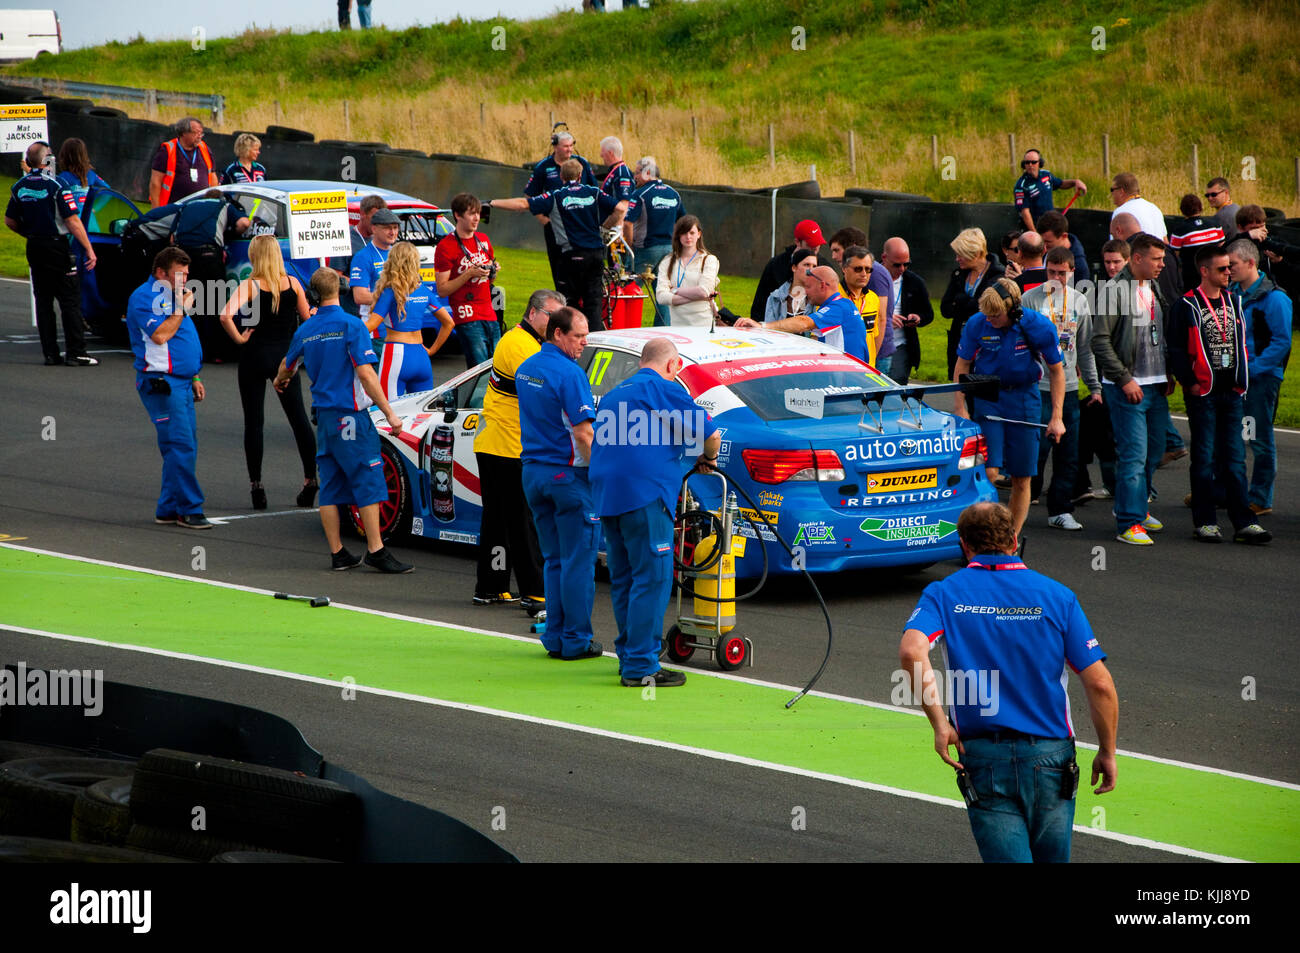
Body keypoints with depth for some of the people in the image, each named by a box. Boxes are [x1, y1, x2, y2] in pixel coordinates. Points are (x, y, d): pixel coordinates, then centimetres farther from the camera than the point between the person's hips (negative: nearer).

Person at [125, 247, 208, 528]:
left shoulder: (171, 296, 19)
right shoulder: (144, 297, -10)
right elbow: (159, 335, -21)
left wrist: (194, 378, 24)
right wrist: (181, 308, -13)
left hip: (181, 382, 10)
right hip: (161, 383, -10)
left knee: (184, 447, 8)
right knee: (181, 445, -13)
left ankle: (168, 509, 13)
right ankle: (189, 509, -10)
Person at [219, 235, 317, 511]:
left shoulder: (250, 285, -10)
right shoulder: (292, 283, -1)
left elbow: (226, 315, -24)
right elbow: (307, 319, 4)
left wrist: (239, 339, -11)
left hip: (255, 354, -3)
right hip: (285, 355, 3)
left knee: (253, 421, 5)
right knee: (298, 417, 10)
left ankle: (256, 485, 3)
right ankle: (310, 479, 8)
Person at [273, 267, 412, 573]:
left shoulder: (305, 330, 8)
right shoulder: (350, 325, -12)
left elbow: (287, 366, 26)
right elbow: (365, 374, -18)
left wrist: (280, 380, 50)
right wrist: (389, 412, -15)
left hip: (323, 416, 6)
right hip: (350, 416, -6)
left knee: (330, 485, 9)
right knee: (368, 482, -4)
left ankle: (337, 553, 11)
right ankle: (376, 550, -8)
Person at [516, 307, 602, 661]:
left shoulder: (525, 369, 10)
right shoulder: (569, 373, -17)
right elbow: (583, 434, -20)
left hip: (533, 471, 8)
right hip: (567, 473, -8)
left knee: (554, 560, 14)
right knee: (577, 561, 0)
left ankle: (555, 637, 15)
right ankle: (575, 640, 2)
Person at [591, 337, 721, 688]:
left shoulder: (615, 394, 23)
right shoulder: (664, 389, -1)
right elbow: (711, 436, -2)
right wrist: (707, 458, 19)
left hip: (607, 496, 8)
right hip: (644, 493, -8)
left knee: (623, 580, 15)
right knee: (652, 579, -7)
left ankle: (628, 658, 21)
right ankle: (641, 667, -10)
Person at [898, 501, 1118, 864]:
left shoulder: (943, 594, 2)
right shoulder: (1057, 595, 3)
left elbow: (911, 650, -19)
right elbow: (1100, 684, -3)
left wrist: (939, 724, -13)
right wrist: (1107, 752, 9)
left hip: (983, 755, -1)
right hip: (1050, 754, 1)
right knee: (1051, 859, 17)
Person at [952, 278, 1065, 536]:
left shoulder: (1040, 327, -14)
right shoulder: (977, 324, -13)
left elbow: (1056, 371, -1)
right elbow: (962, 365, 1)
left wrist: (1057, 417, -4)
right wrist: (960, 409, -5)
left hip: (1024, 400, 0)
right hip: (987, 397, 0)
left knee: (1022, 478, 2)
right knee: (988, 471, -15)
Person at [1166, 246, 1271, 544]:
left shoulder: (1234, 302, 13)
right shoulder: (1187, 306, -5)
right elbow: (1176, 349, -6)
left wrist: (1241, 379, 13)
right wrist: (1189, 382, -11)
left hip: (1231, 393, 5)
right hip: (1203, 393, -5)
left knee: (1235, 458, 3)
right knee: (1204, 458, -1)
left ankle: (1244, 523, 2)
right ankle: (1204, 522, 6)